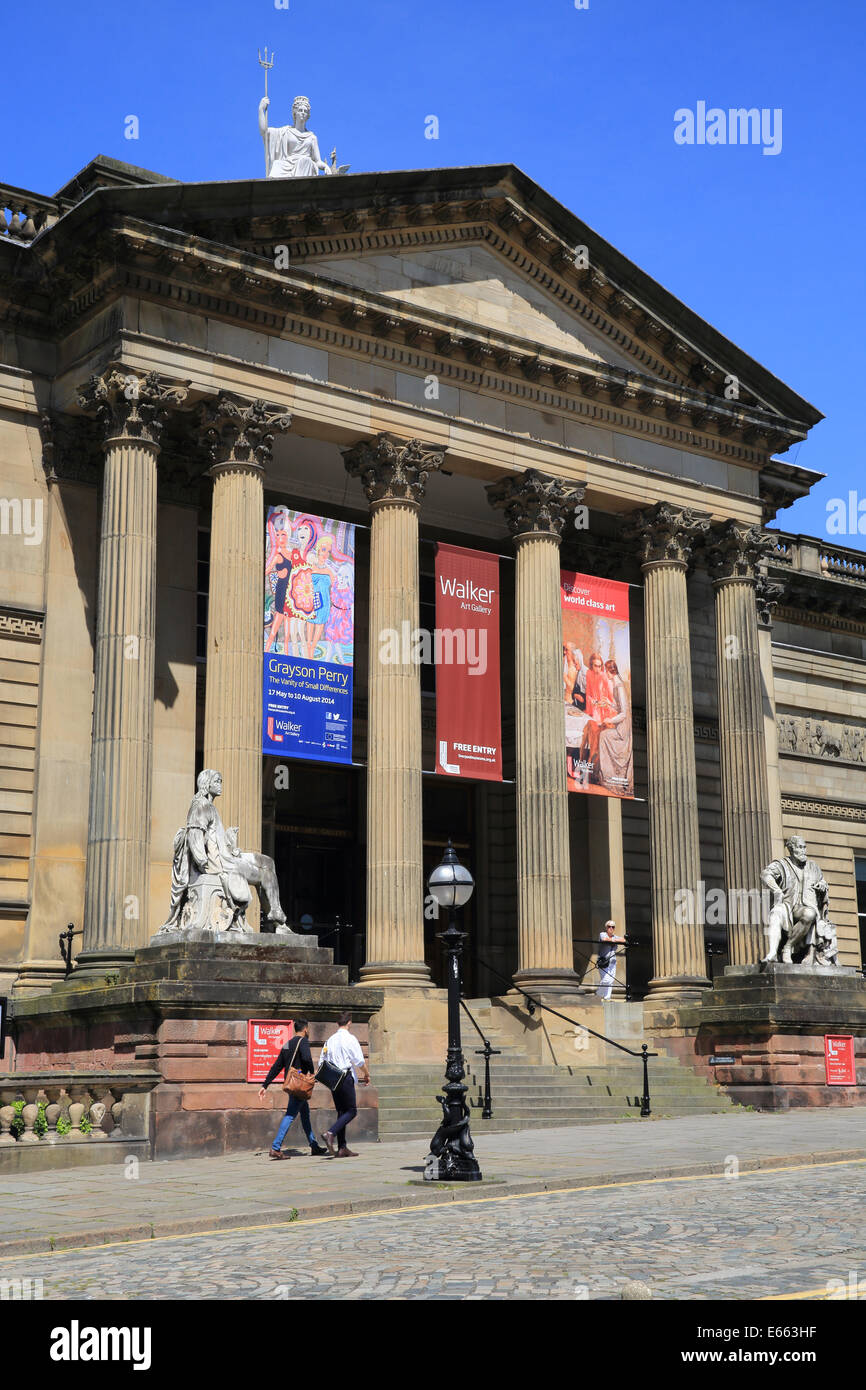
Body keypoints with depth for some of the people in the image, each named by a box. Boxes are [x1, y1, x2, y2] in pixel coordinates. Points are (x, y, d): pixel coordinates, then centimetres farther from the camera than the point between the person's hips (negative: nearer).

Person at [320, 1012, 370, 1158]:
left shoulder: (330, 1040, 12)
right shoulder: (350, 1038, -7)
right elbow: (359, 1061, -9)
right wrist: (366, 1074, 6)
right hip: (346, 1077, -7)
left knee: (341, 1111, 10)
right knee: (351, 1110, -2)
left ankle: (342, 1148, 7)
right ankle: (331, 1133, -22)